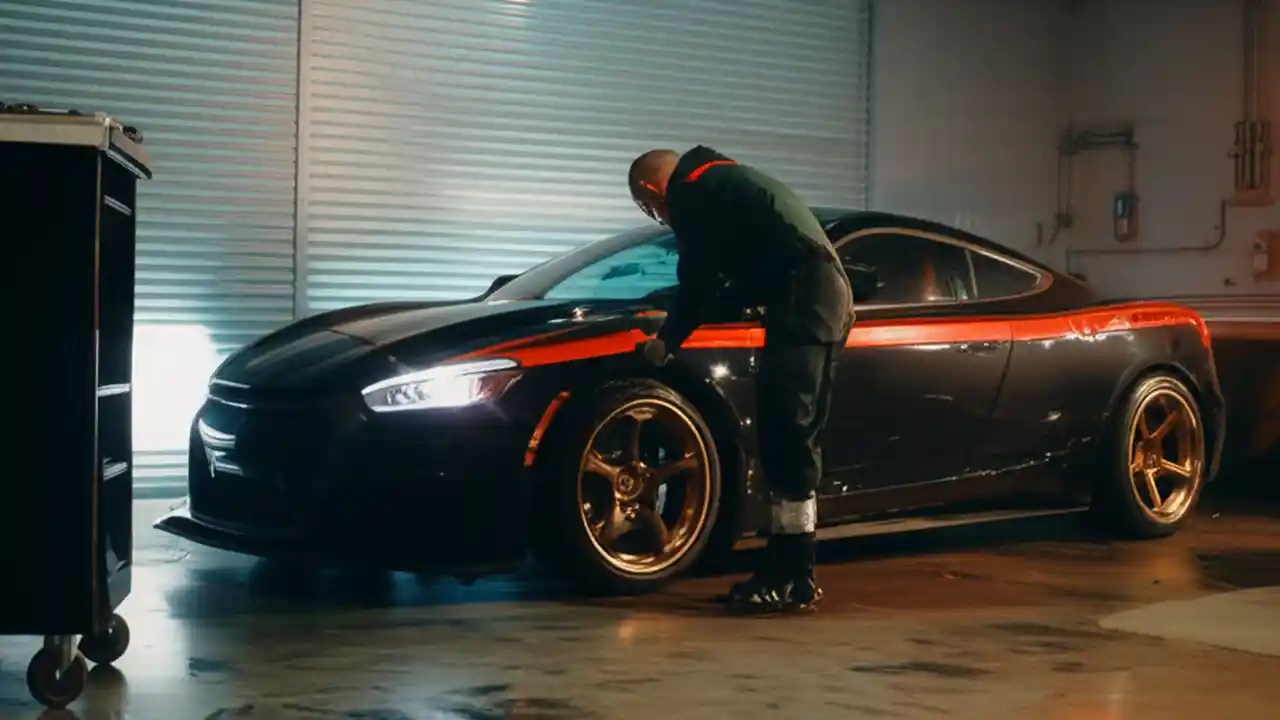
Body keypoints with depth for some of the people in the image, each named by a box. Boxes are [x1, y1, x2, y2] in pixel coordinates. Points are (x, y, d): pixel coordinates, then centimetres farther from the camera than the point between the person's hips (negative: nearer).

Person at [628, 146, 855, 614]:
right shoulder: (723, 180, 29)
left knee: (786, 438, -10)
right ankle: (787, 569, 13)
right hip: (829, 295, 10)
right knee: (794, 438, 10)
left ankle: (793, 579, -10)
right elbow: (716, 275, 32)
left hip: (802, 300, -10)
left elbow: (698, 279, -3)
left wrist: (666, 341, 11)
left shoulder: (688, 193, -1)